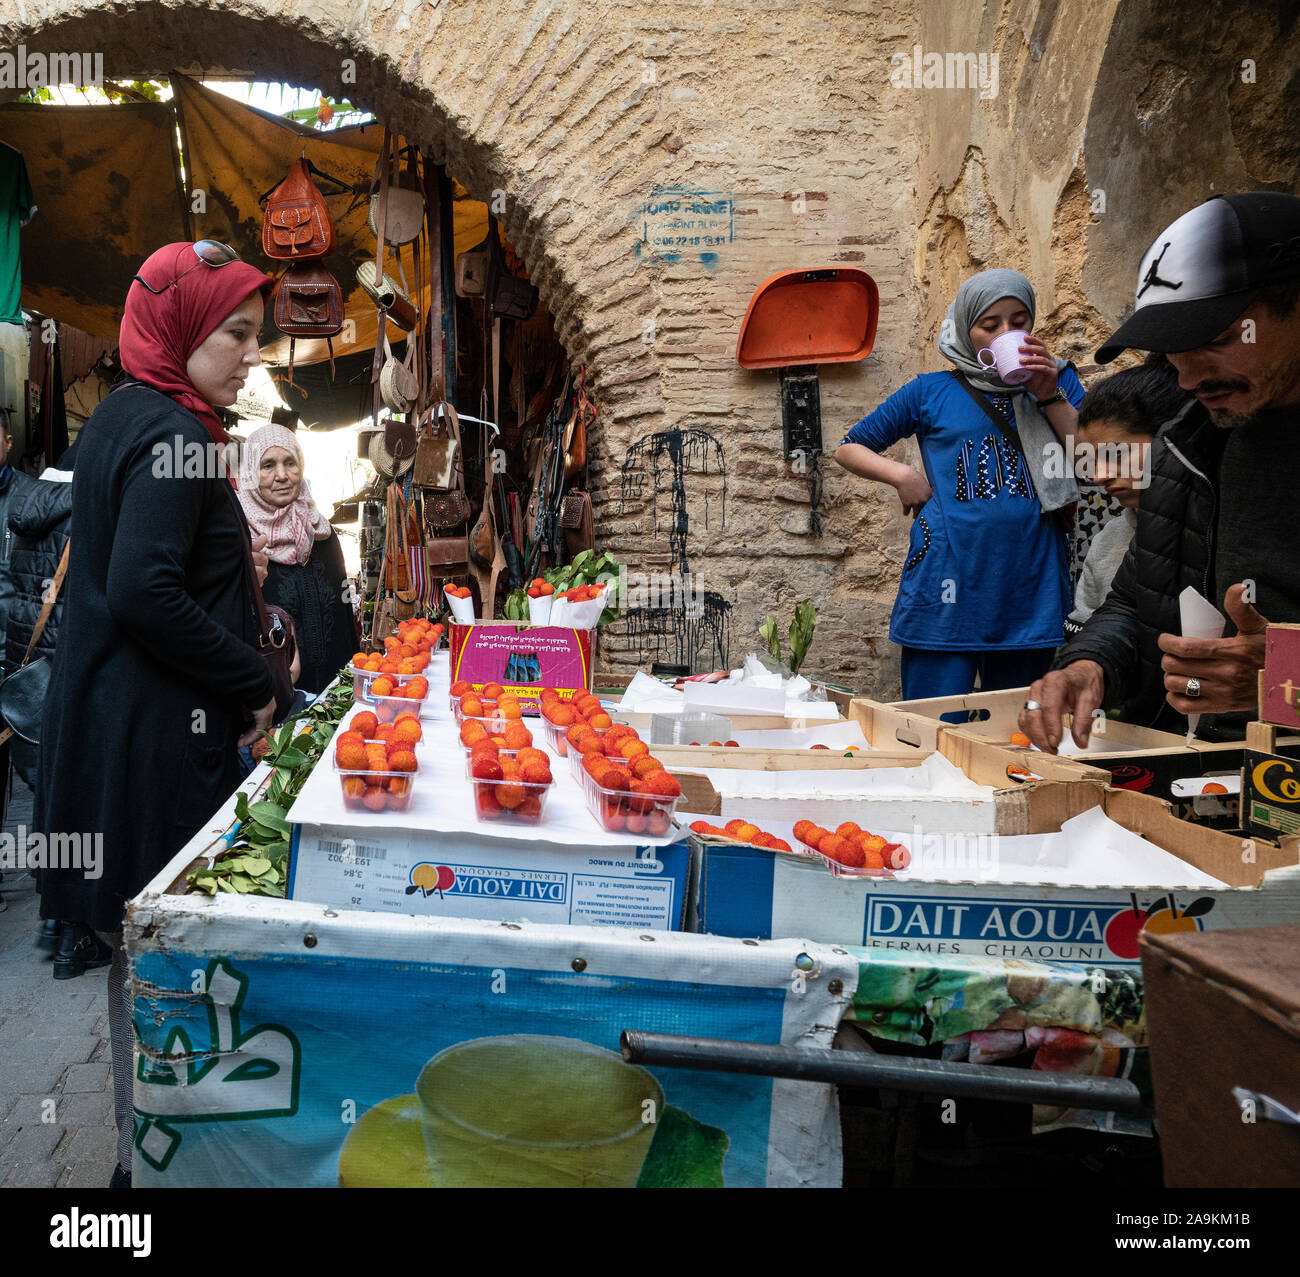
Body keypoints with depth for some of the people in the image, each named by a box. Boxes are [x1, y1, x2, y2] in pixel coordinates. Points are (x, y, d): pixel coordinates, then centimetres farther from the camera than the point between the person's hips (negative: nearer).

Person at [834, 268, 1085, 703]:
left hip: (1032, 592, 2)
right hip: (949, 589, -2)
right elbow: (849, 447, 15)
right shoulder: (932, 392, 8)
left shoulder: (1057, 382, 13)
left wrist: (1050, 396, -6)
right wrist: (901, 475, -1)